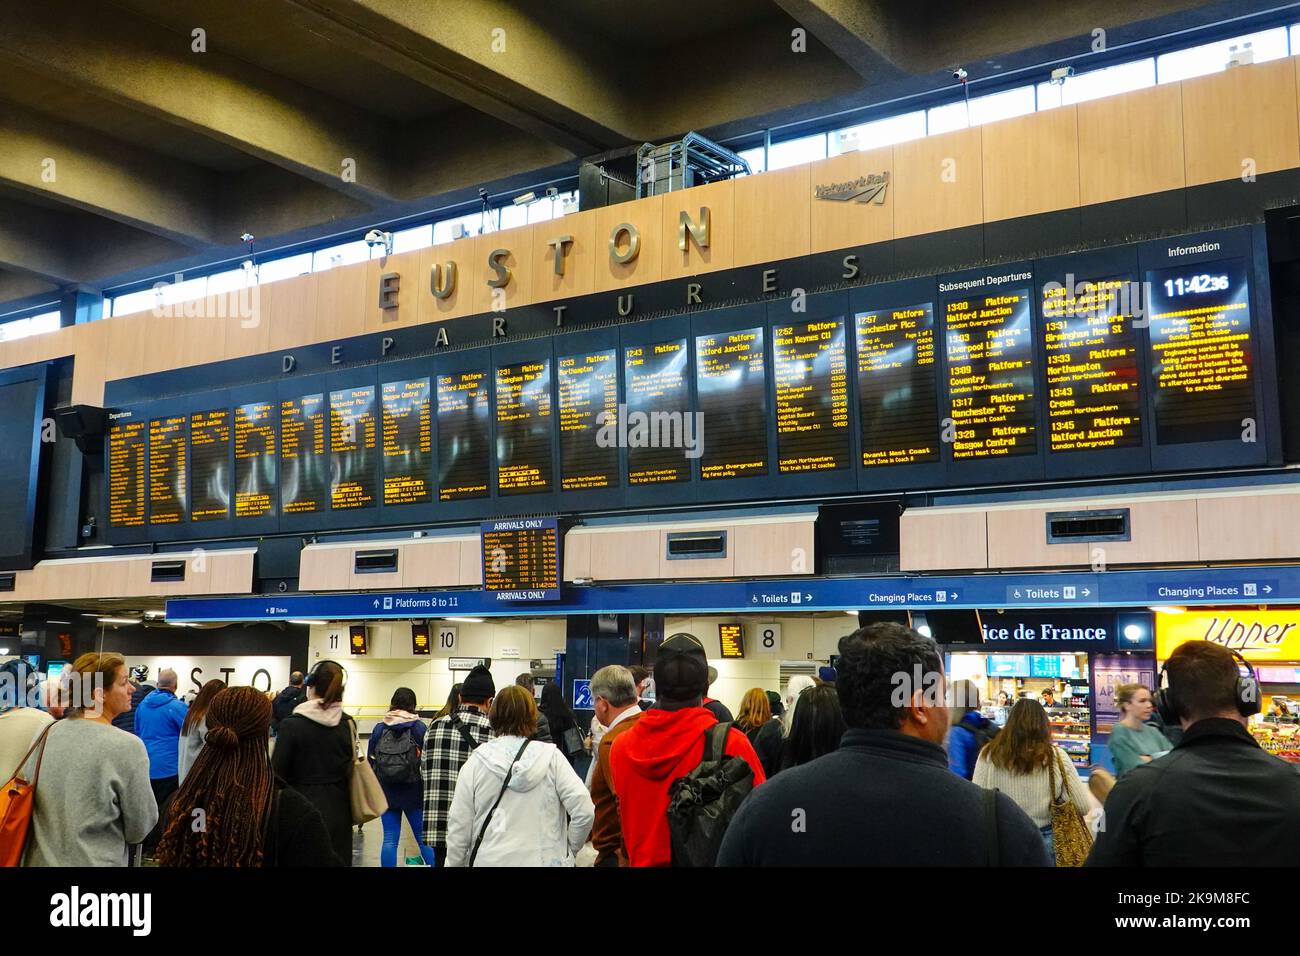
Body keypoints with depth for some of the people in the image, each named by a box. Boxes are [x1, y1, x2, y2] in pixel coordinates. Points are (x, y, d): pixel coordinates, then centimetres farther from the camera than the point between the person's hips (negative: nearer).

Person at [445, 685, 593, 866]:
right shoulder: (552, 758, -6)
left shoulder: (475, 762, -4)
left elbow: (458, 826, -3)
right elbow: (584, 812, -12)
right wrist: (569, 850, 4)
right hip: (544, 859, 0)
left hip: (490, 860, 1)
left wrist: (454, 863, 10)